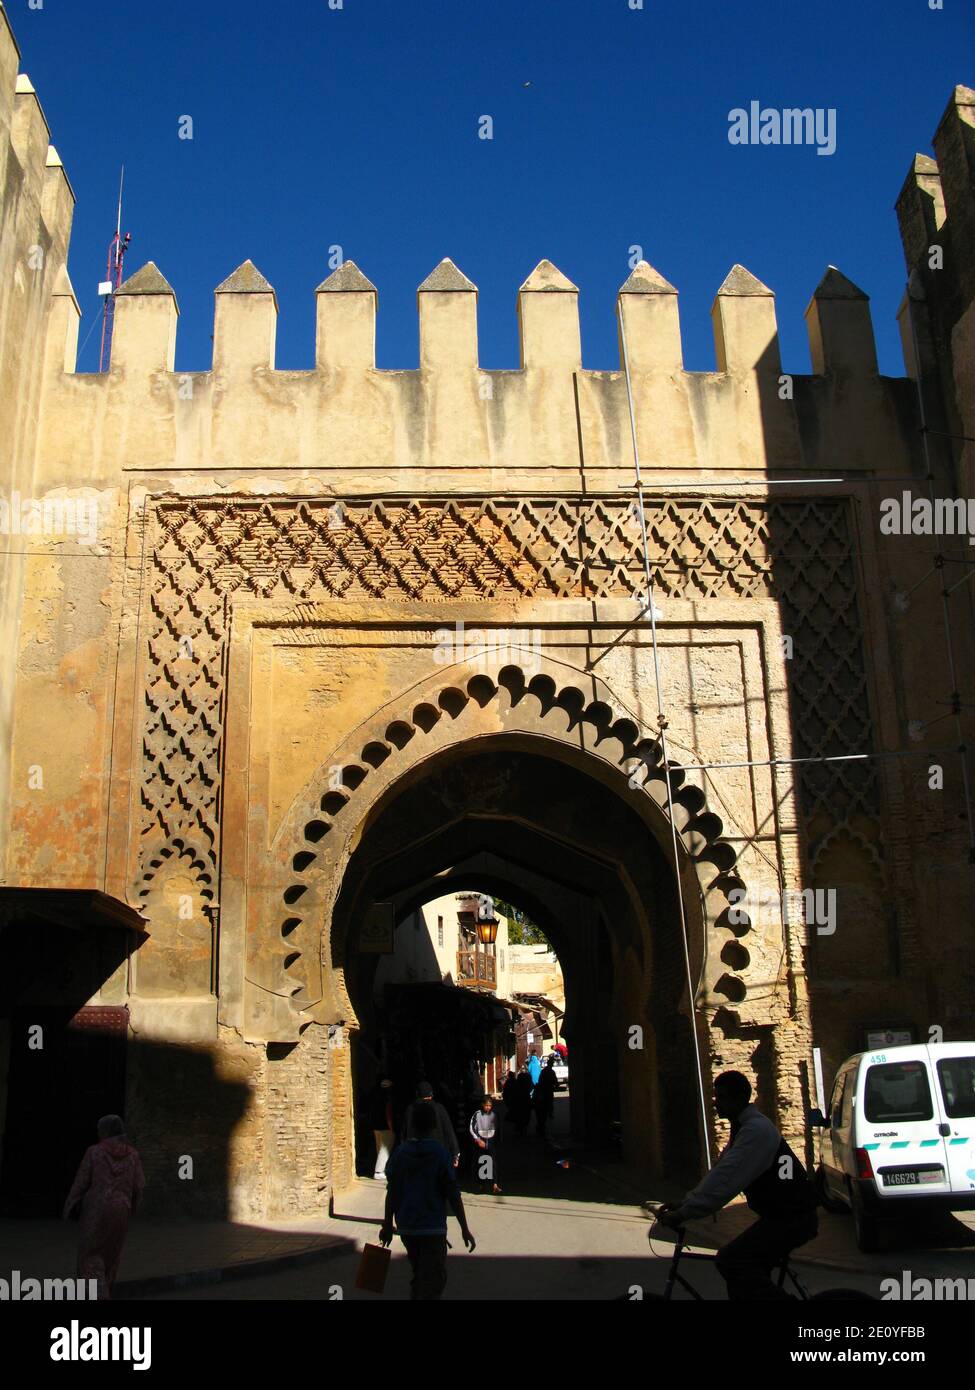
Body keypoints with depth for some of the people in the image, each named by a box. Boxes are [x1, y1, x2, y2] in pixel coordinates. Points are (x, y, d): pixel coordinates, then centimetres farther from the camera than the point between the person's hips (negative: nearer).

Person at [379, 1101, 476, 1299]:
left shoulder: (400, 1152, -1)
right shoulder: (440, 1154, -11)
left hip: (406, 1228, 5)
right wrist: (465, 1229, -3)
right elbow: (453, 1195, -10)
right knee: (434, 1280, 1)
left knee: (419, 1276, 21)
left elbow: (392, 1193, 2)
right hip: (432, 1228, -4)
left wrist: (387, 1225, 12)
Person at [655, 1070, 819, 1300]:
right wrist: (682, 1205, 3)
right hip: (780, 1215, 10)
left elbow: (725, 1180, -28)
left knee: (730, 1260, -18)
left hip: (793, 1218, -10)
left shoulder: (756, 1130, -21)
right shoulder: (743, 1128, 12)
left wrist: (682, 1214, -26)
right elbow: (720, 1174, 12)